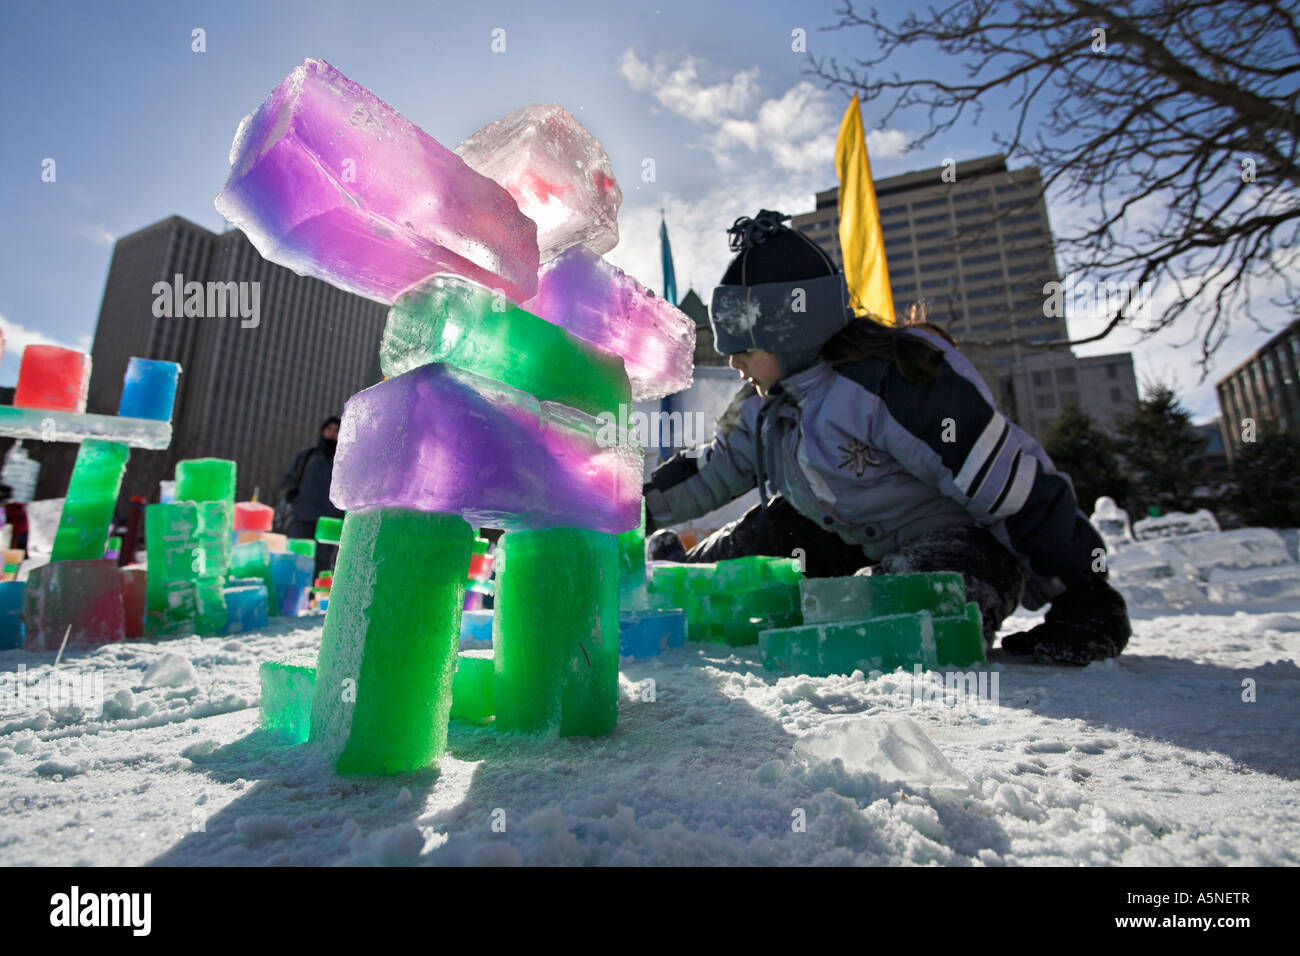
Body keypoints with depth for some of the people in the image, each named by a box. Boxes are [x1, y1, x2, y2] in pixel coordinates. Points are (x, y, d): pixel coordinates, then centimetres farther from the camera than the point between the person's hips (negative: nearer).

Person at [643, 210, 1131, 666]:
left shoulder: (894, 381, -28)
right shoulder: (763, 405, -1)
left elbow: (1015, 485, -26)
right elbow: (709, 471, 11)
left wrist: (1086, 596, -22)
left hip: (963, 545, -6)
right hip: (855, 544, 7)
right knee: (759, 536, -13)